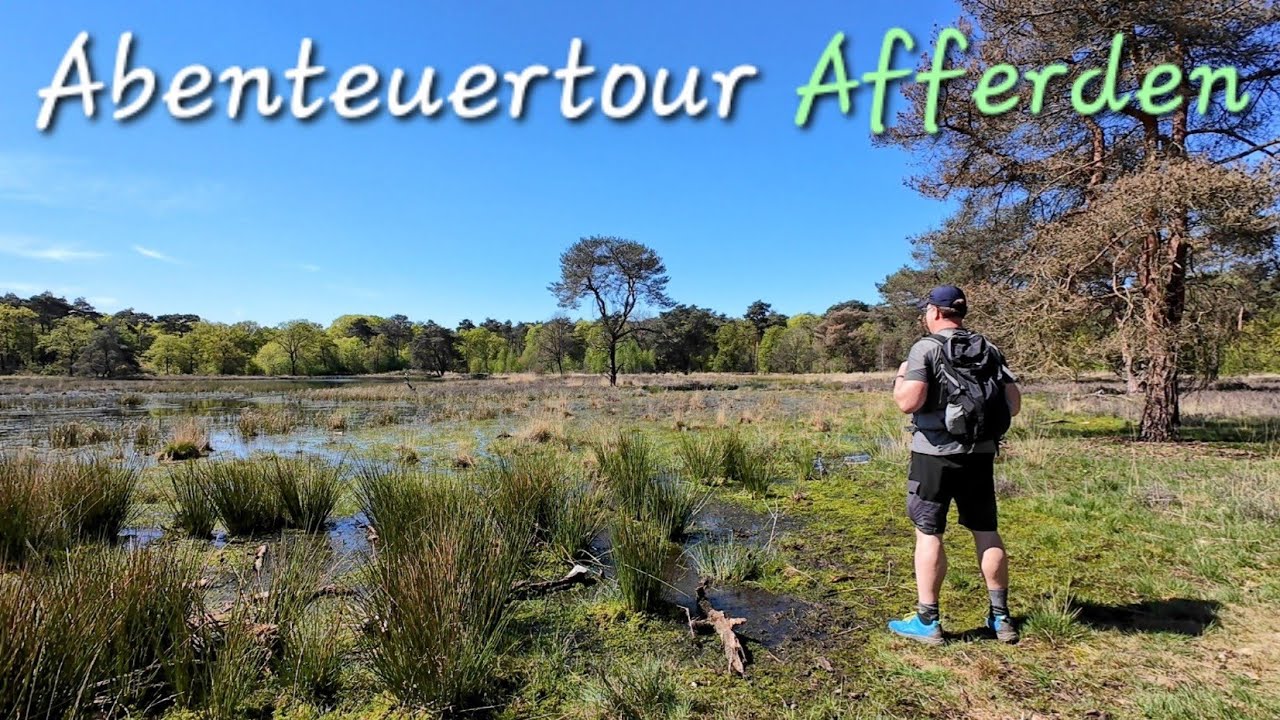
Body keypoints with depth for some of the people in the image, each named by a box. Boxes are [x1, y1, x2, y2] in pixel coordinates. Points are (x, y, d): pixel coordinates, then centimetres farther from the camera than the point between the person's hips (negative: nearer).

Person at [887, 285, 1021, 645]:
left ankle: (927, 621, 7)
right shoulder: (989, 349, 8)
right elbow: (1013, 403, 5)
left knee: (928, 533, 2)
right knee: (987, 532, 14)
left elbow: (909, 401, -19)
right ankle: (1001, 617, 24)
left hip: (935, 454, -5)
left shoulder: (925, 348, -9)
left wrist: (900, 379, 1)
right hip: (980, 454, 6)